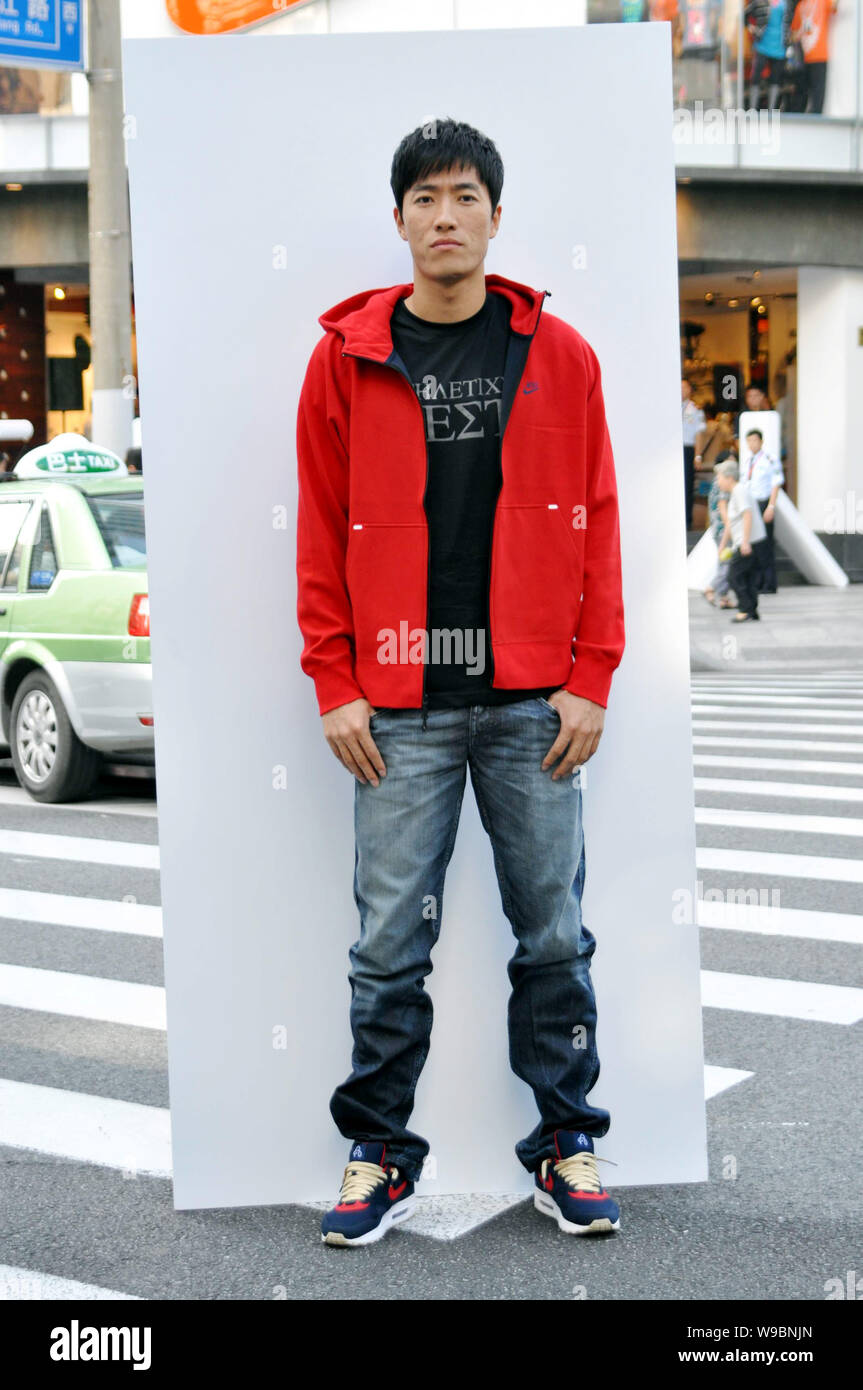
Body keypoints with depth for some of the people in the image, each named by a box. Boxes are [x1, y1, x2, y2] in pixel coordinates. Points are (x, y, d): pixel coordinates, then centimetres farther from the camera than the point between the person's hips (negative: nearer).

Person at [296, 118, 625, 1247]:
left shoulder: (560, 356, 6)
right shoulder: (346, 359, 5)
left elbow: (597, 521, 6)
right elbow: (322, 532, 5)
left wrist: (591, 677, -1)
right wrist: (336, 685, -1)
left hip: (532, 704, 1)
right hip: (400, 708, 0)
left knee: (554, 932, 8)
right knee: (392, 943, 4)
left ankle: (565, 1141, 23)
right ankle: (380, 1152, 19)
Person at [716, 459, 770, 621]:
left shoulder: (740, 491, -12)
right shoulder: (734, 493, 19)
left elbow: (748, 515, -22)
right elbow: (730, 522, 26)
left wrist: (745, 542, -25)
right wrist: (723, 544, 29)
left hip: (749, 542, -10)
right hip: (756, 541, 10)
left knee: (735, 574, -5)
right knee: (749, 577, 10)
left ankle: (746, 610, -5)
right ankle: (752, 612, 12)